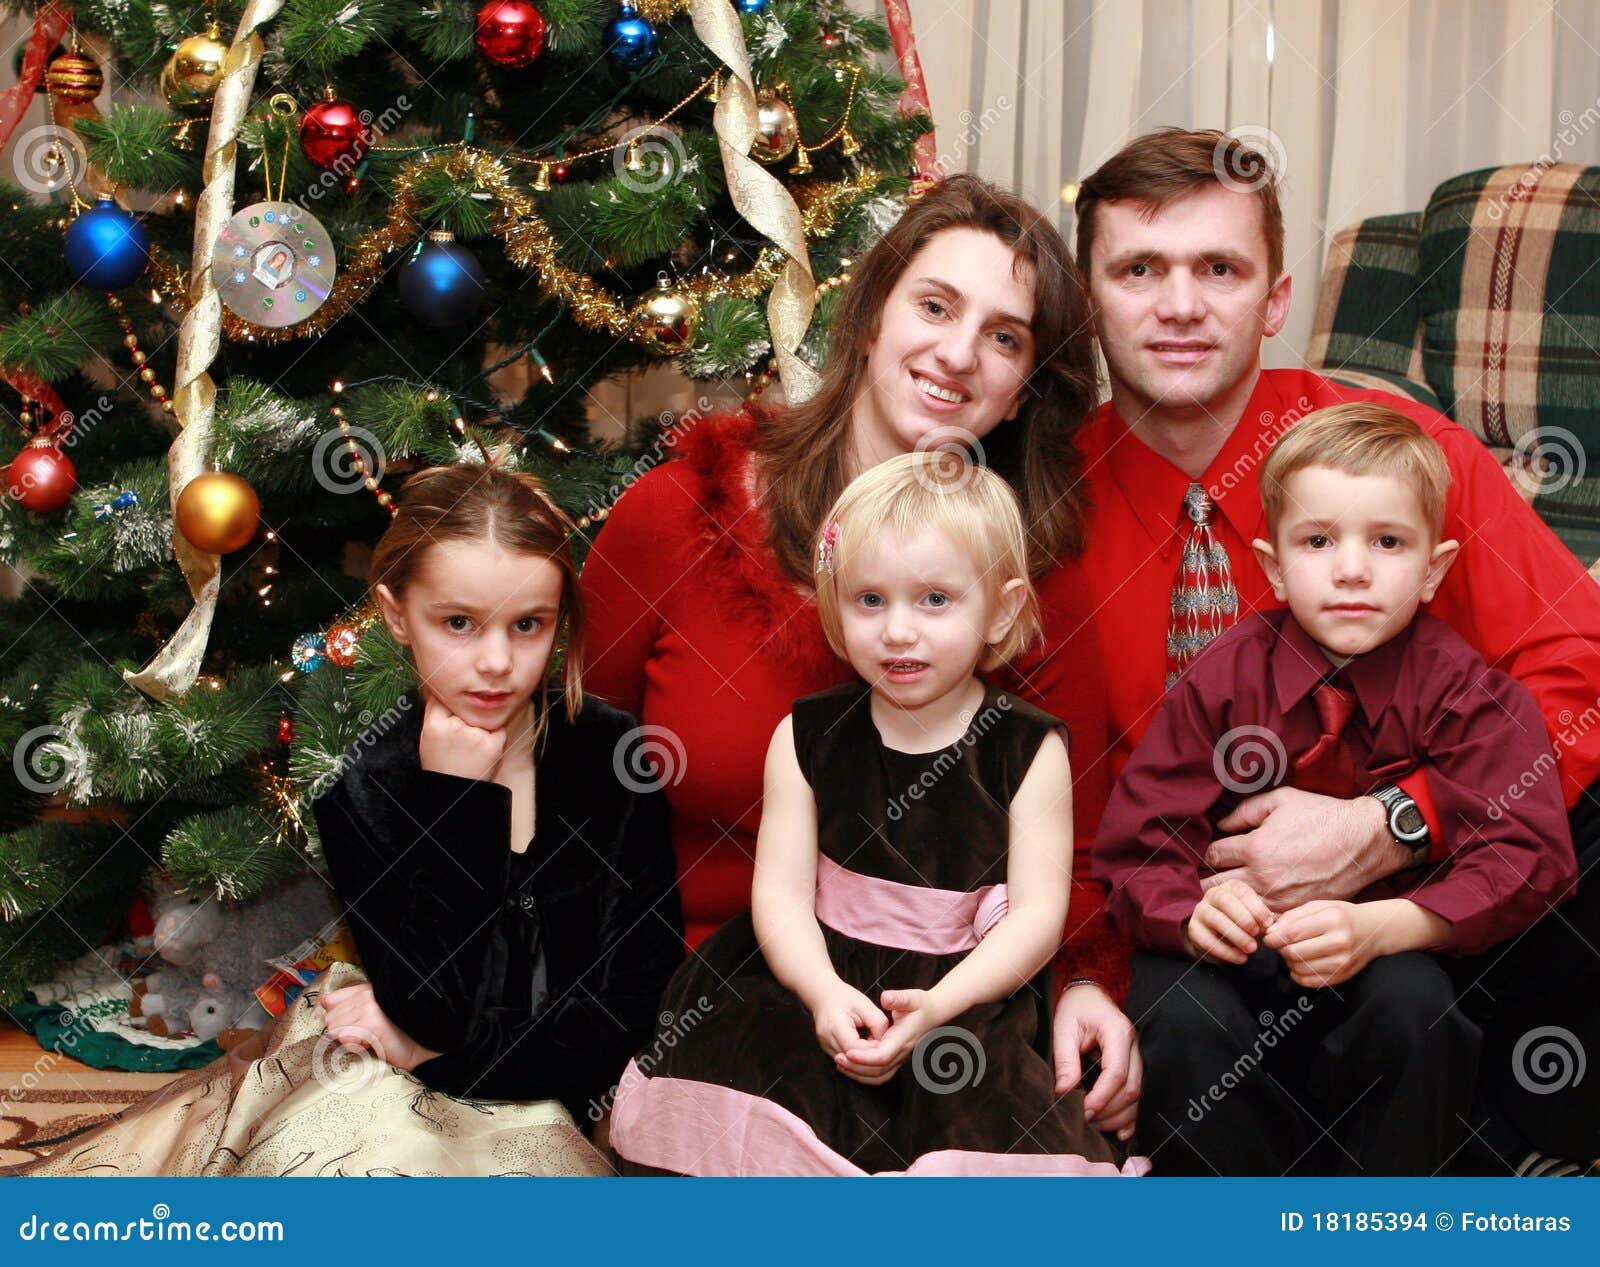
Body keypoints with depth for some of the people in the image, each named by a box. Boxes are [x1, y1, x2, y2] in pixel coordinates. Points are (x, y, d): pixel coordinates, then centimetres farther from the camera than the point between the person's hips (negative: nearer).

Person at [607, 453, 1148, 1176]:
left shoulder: (1029, 750, -1)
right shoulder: (806, 739, 4)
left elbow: (1038, 912, -6)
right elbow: (781, 890, -2)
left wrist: (937, 1006, -20)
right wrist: (824, 993, -21)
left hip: (969, 997, -1)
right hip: (823, 981, 2)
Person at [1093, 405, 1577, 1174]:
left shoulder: (1462, 691, -8)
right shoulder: (1224, 678, -7)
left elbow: (1527, 854, -18)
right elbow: (1136, 843, -7)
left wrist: (1377, 926, -35)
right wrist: (1193, 912, -31)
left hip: (1391, 948, 0)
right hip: (1238, 950, 1)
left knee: (1410, 1003, -31)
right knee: (1186, 1016, -29)